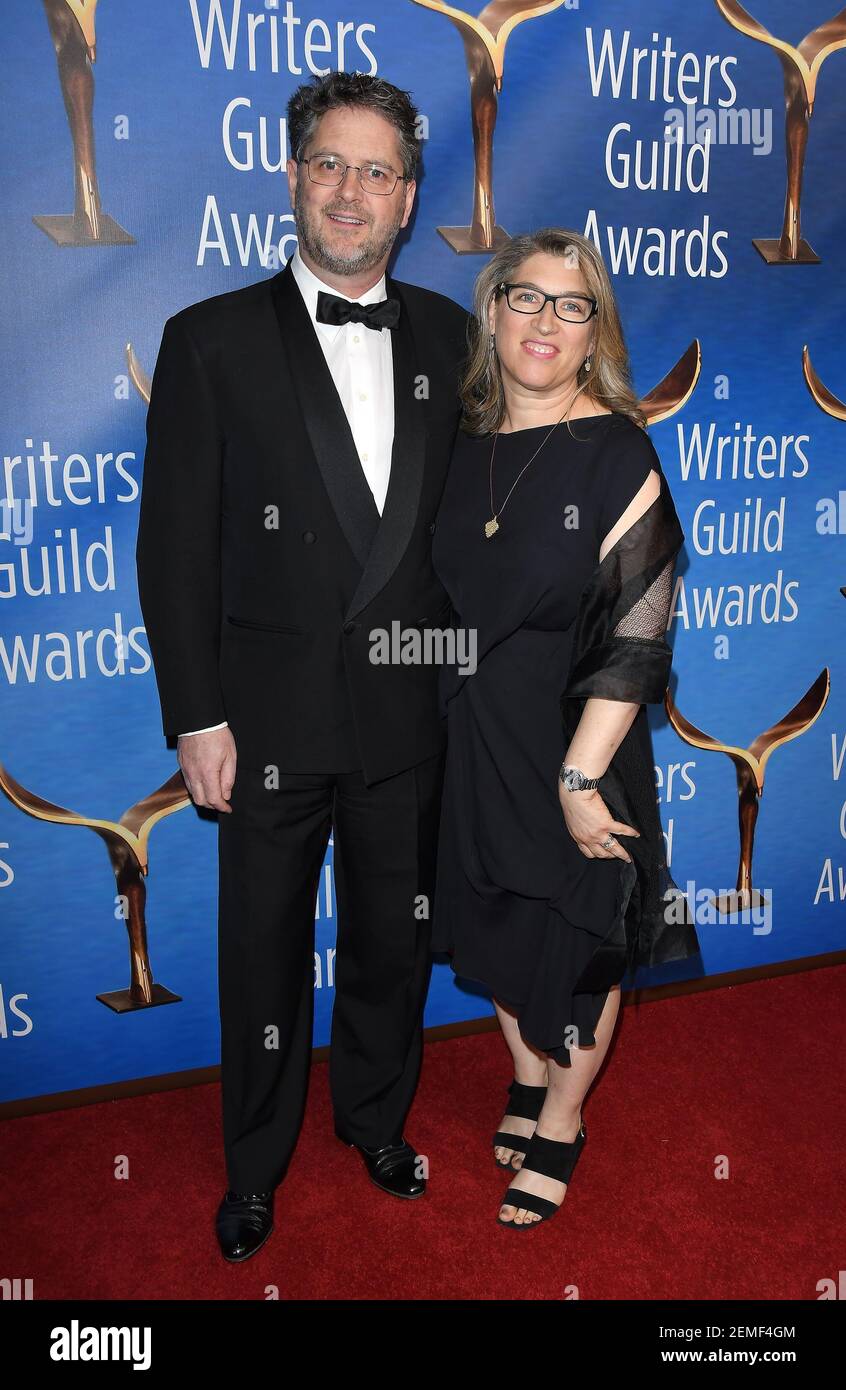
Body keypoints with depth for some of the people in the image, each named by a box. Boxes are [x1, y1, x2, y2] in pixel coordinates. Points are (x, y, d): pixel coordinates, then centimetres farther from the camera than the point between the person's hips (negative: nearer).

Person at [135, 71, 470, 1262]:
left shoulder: (447, 337, 5)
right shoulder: (213, 340, -5)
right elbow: (175, 547, -6)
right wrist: (197, 719, -10)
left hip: (410, 714, 3)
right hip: (274, 715, -2)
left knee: (394, 938, 19)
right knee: (264, 953, 14)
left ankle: (378, 1118, 45)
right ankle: (255, 1165, 38)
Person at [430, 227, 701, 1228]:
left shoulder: (618, 452, -14)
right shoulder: (465, 447, 2)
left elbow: (637, 634, -17)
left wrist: (580, 778, -20)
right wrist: (461, 722, 6)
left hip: (579, 744, -5)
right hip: (479, 738, 5)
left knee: (581, 937, 12)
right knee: (498, 920, 20)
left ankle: (561, 1122, 37)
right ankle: (526, 1078, 46)